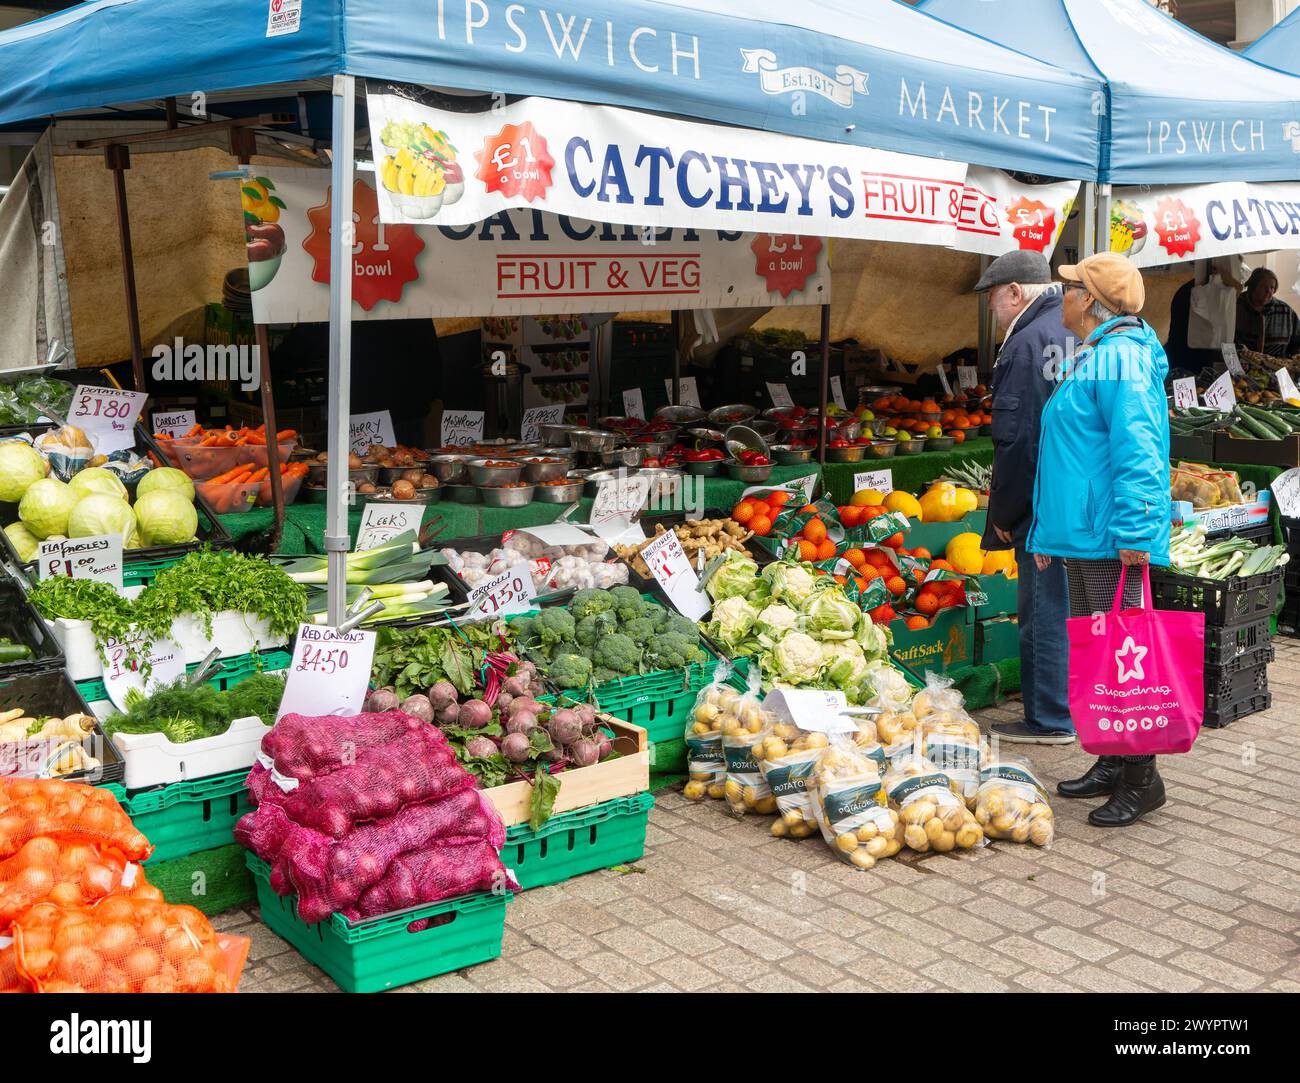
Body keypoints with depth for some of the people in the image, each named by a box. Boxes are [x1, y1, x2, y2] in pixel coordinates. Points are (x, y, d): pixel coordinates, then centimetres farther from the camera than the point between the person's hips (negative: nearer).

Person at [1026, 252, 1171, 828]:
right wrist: (1052, 530, 27)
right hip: (1084, 538, 11)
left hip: (1111, 542, -11)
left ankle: (1140, 780, 6)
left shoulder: (1118, 357, -14)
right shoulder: (1092, 357, 19)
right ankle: (1112, 763, 27)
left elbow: (1137, 451, -22)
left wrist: (1134, 531, -25)